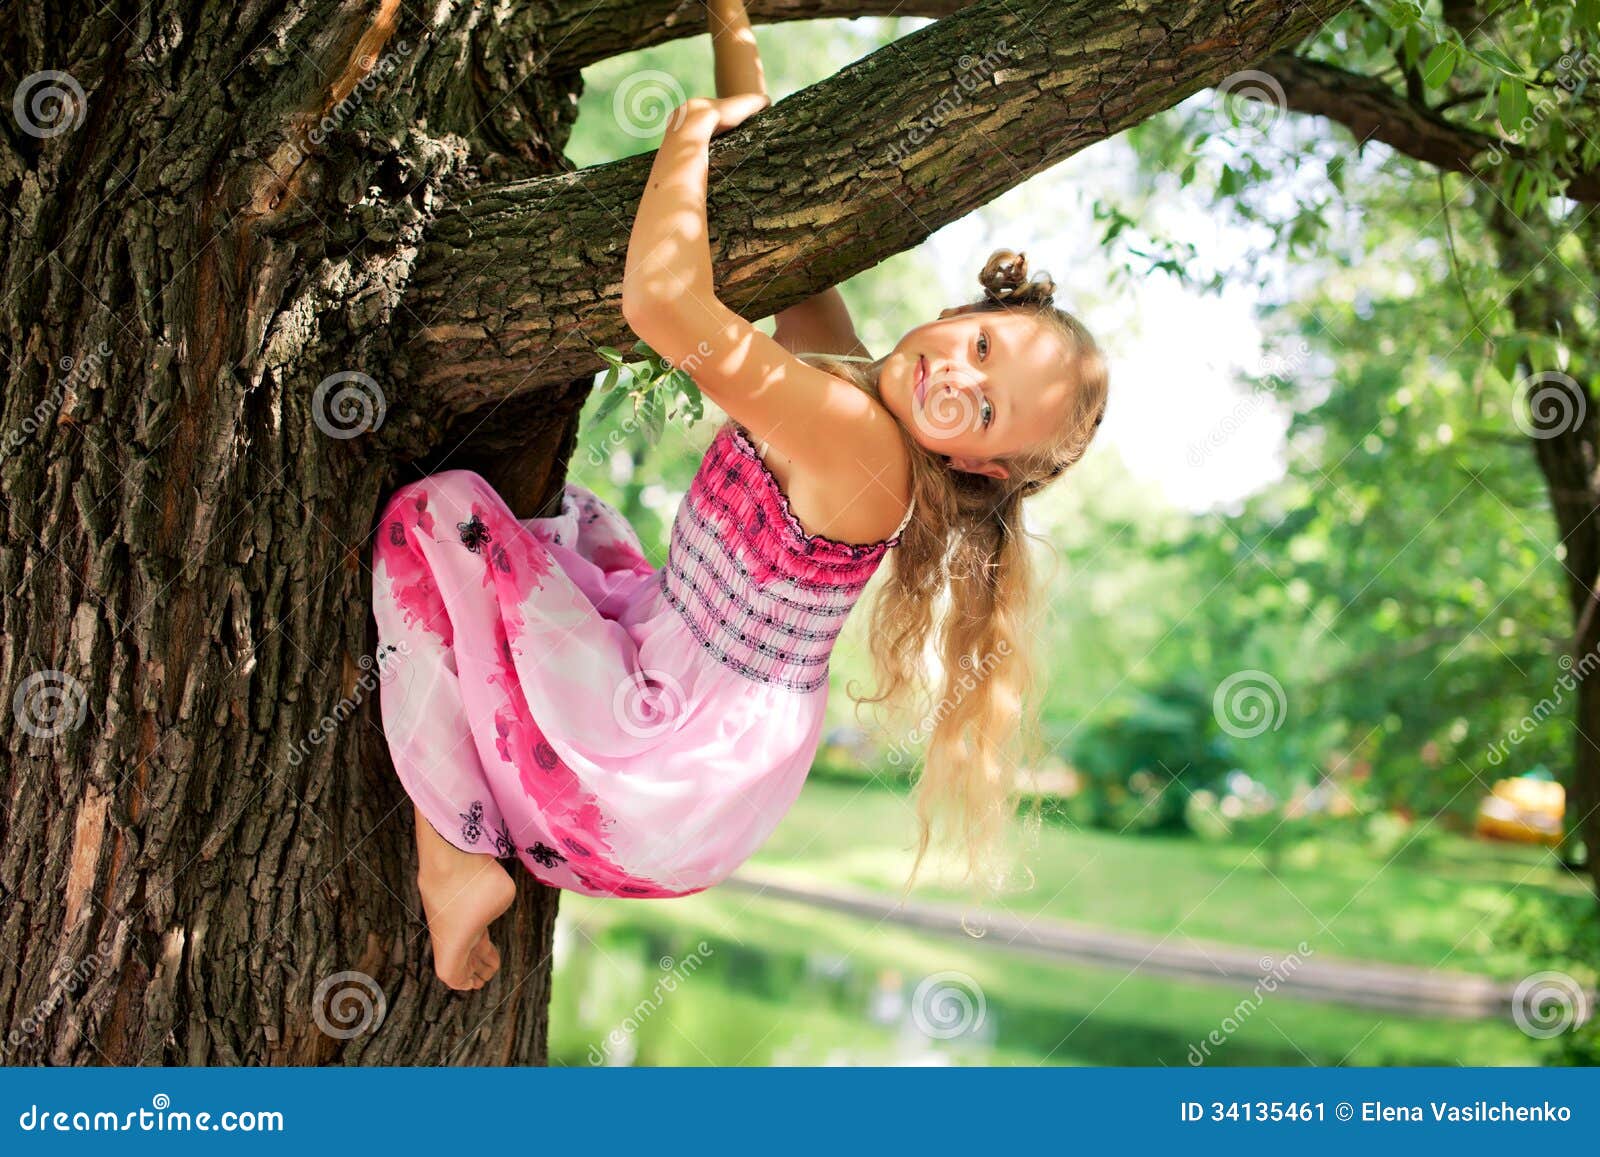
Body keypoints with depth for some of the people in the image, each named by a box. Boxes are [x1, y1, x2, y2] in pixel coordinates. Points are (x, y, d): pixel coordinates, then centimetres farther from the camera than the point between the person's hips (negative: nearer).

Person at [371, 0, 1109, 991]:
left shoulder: (859, 438, -26)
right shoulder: (840, 368, 1)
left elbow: (663, 298, -37)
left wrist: (692, 132, -21)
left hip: (661, 800, -9)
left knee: (438, 512, -5)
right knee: (567, 517, 30)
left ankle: (457, 860, -3)